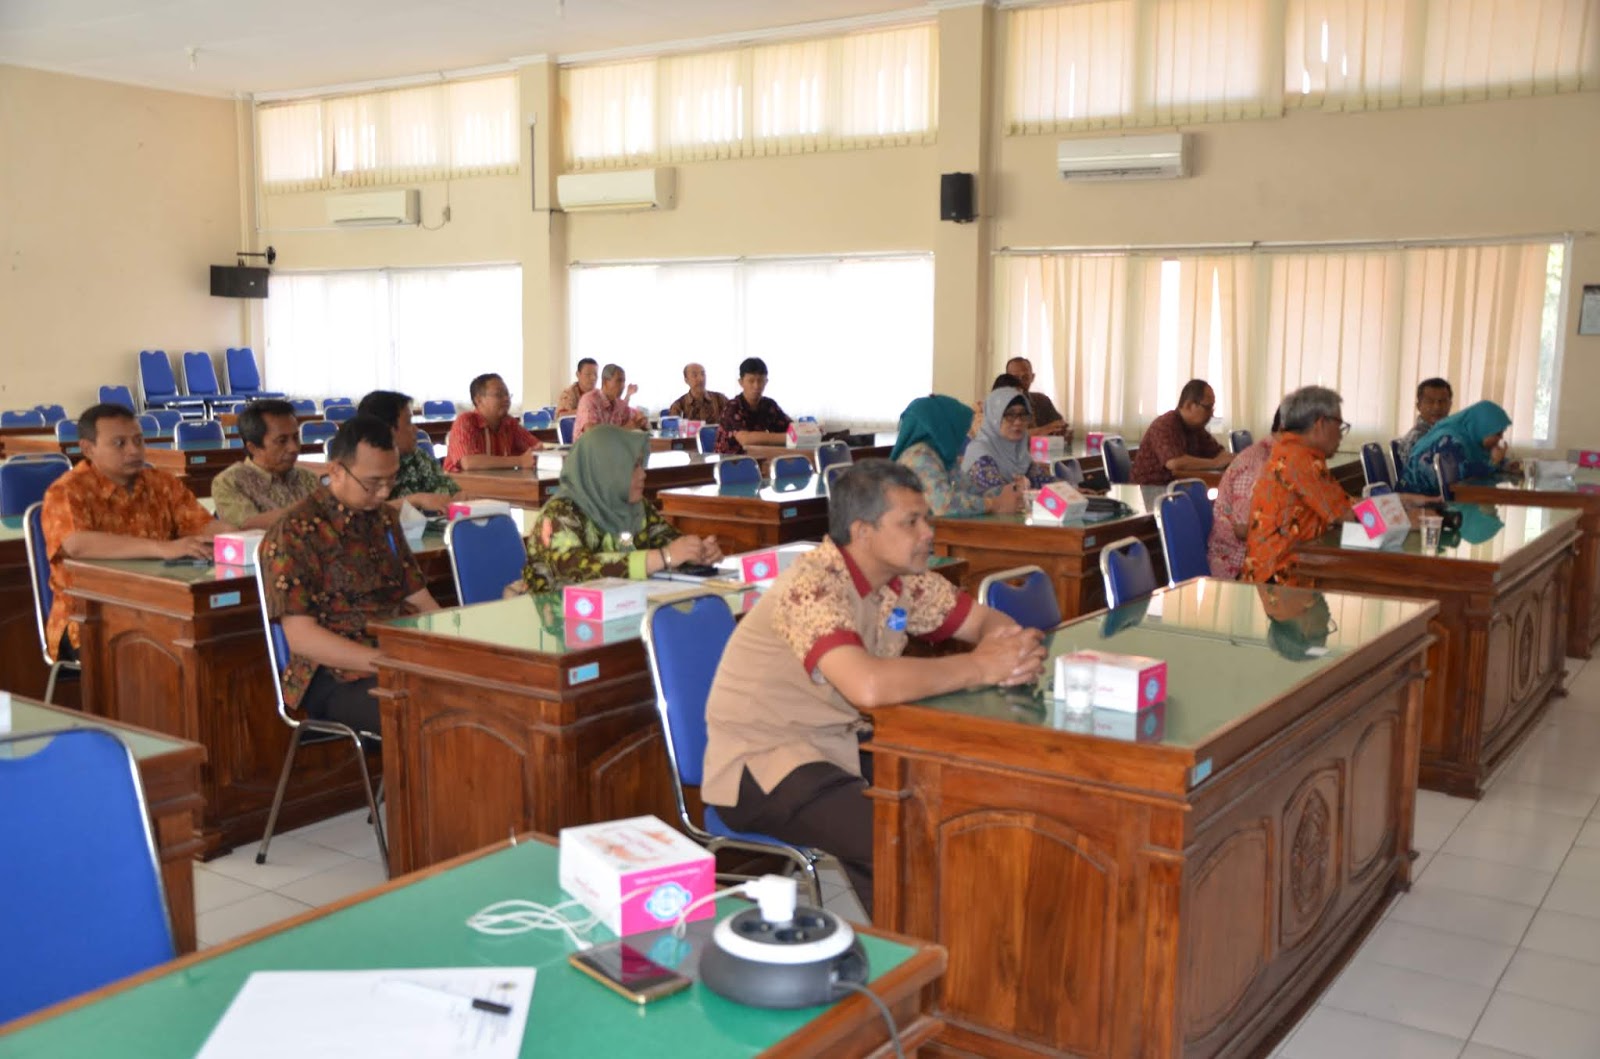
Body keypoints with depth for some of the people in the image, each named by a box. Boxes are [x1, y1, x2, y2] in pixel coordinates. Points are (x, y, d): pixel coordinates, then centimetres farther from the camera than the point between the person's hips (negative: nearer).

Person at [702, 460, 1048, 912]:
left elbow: (988, 621, 9)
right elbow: (868, 685, -39)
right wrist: (980, 666, -27)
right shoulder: (813, 585, -24)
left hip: (840, 746, 8)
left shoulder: (903, 579, 0)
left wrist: (1014, 649, -16)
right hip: (762, 765, -8)